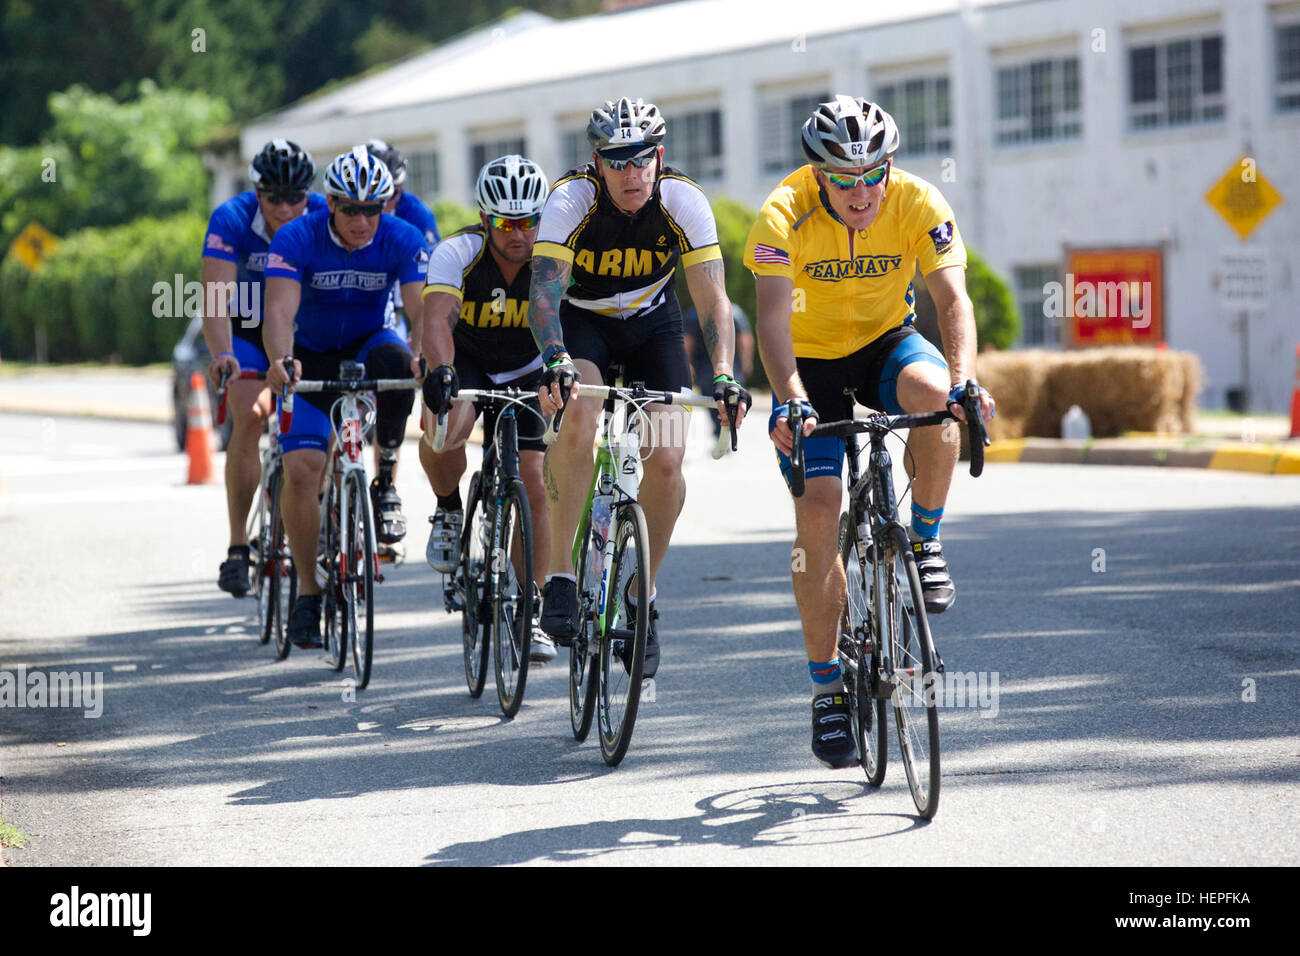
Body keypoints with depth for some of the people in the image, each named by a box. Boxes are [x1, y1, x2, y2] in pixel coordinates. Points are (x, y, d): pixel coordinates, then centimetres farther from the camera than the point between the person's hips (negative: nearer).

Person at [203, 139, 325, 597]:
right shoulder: (231, 220, -25)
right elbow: (215, 300, -35)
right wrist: (222, 355, -52)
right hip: (249, 331, -2)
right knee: (250, 414, -24)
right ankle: (238, 545, -19)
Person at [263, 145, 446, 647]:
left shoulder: (403, 239, -18)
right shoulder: (297, 239, -22)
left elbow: (422, 309, -28)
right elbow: (280, 311, -33)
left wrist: (425, 357, -50)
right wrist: (281, 360, -54)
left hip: (368, 343, 1)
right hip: (311, 357, -1)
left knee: (395, 361, -37)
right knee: (301, 468, -18)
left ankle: (385, 485, -16)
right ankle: (308, 591, -1)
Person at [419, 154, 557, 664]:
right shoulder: (457, 253, -27)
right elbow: (438, 320, -40)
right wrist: (440, 375, -58)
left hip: (525, 374, 2)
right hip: (464, 364, -1)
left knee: (535, 488, -11)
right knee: (441, 431, -35)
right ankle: (449, 510, -3)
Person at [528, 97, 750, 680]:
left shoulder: (684, 202, -23)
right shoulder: (571, 200, -27)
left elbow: (712, 298, -25)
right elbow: (543, 293, -36)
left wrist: (723, 374, -41)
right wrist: (555, 359, -55)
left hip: (651, 323, 2)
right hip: (581, 322, -2)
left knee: (667, 461, -14)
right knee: (579, 413, -32)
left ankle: (641, 595, 8)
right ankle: (559, 574, -23)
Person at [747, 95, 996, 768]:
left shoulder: (918, 204, -22)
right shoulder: (786, 215, -25)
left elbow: (952, 297, -29)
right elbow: (773, 315, -35)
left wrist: (964, 379, -47)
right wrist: (791, 400, -51)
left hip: (887, 341, 1)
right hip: (812, 359, -1)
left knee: (932, 392, -35)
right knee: (817, 514, -12)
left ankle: (924, 543, -11)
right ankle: (827, 688, 0)